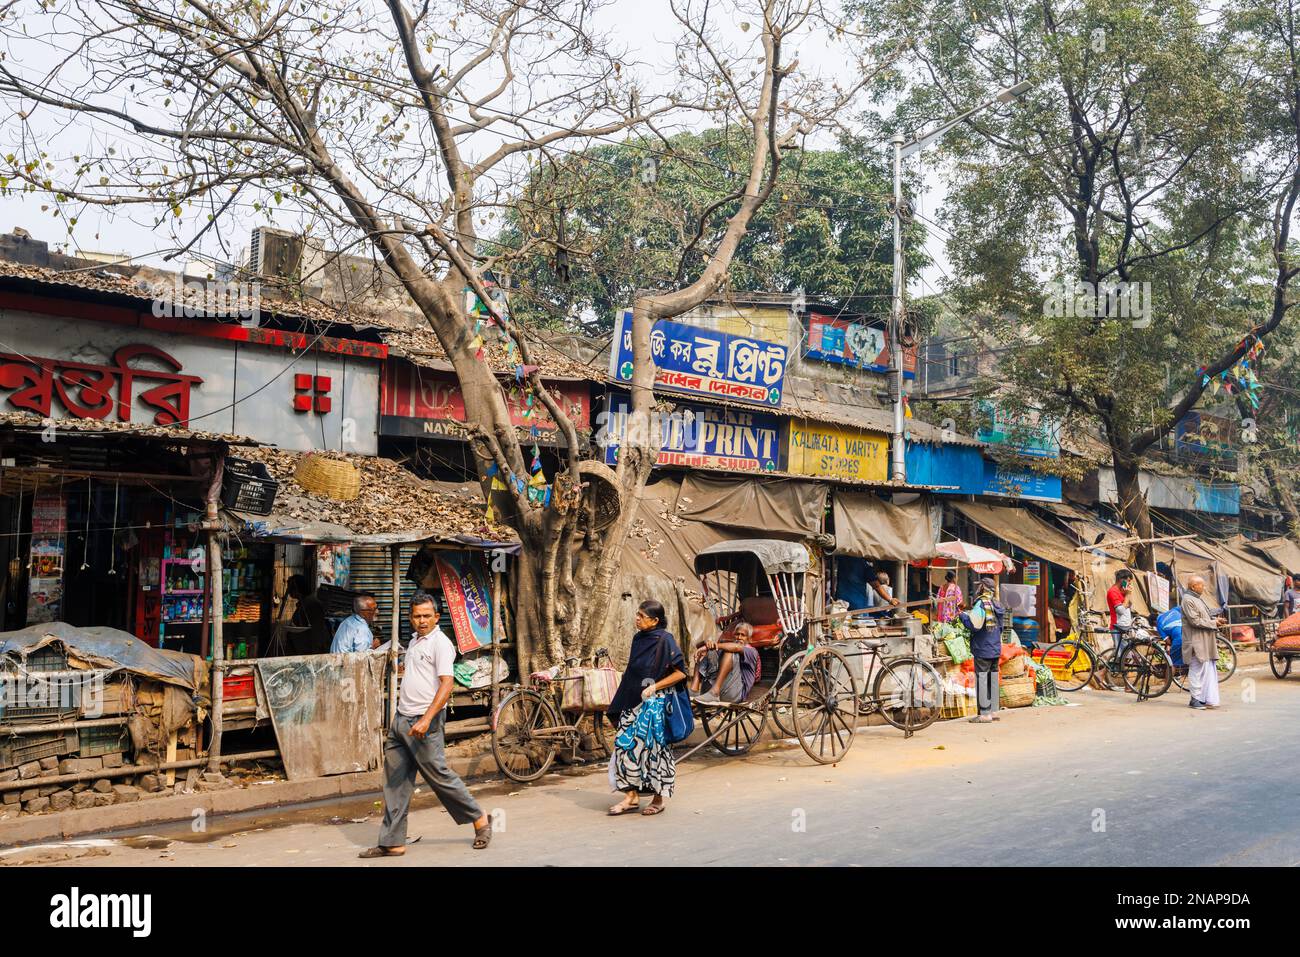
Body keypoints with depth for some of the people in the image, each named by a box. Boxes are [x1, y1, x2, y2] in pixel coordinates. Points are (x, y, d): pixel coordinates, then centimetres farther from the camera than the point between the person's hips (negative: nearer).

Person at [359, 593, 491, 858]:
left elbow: (446, 685, -21)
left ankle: (480, 821, 13)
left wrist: (426, 720, -28)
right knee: (395, 782, 7)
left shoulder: (440, 643, -11)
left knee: (439, 776, -3)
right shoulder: (414, 641, 16)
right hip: (401, 720, 9)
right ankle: (393, 842, 12)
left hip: (424, 722, -8)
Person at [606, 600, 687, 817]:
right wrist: (620, 703, 16)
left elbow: (681, 672, -12)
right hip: (633, 702, 7)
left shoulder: (664, 640, -11)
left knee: (652, 748, -1)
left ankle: (658, 799, 12)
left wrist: (654, 686, -17)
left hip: (653, 704, -7)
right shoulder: (638, 638, 9)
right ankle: (632, 796, 9)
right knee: (626, 746, 2)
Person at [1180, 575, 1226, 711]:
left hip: (1206, 642, 10)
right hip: (1196, 642, -10)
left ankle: (1210, 699, 14)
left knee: (1210, 669, 9)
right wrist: (1213, 623, -12)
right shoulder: (1188, 600, -14)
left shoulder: (1199, 598, 17)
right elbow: (1195, 621, -20)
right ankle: (1196, 699, 2)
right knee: (1198, 670, -5)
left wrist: (1216, 619, 6)